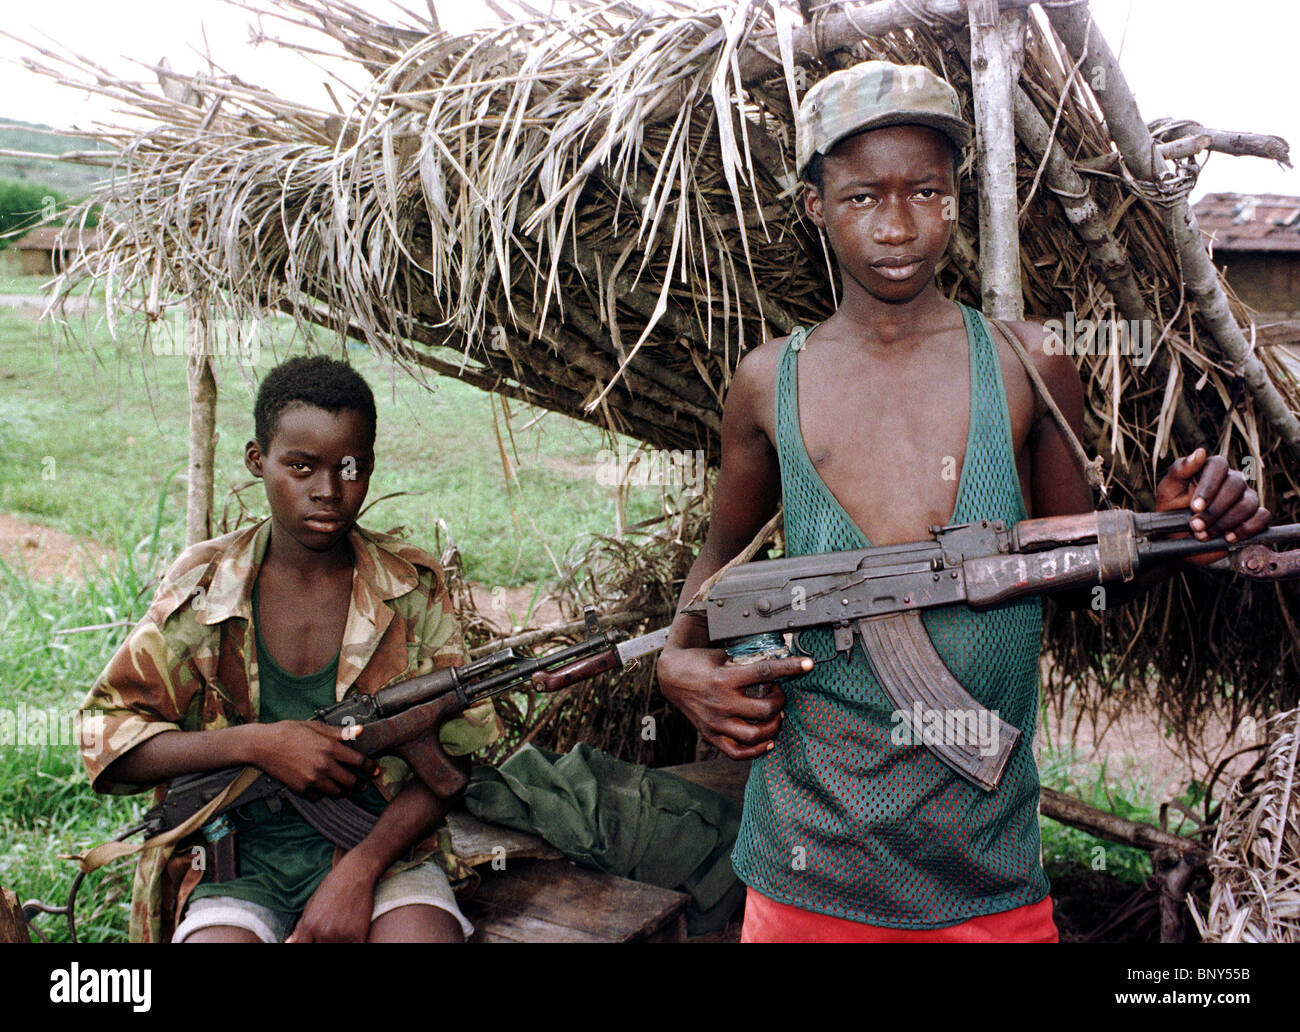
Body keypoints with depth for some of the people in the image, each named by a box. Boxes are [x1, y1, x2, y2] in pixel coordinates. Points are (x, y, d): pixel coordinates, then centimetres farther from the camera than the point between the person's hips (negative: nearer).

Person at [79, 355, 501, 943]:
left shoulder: (413, 588, 0)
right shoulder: (203, 586, 0)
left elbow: (448, 759, -1)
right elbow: (104, 740, 1)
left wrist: (357, 871, -16)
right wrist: (253, 743, -14)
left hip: (383, 847, 0)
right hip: (234, 855, 0)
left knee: (424, 932, -29)